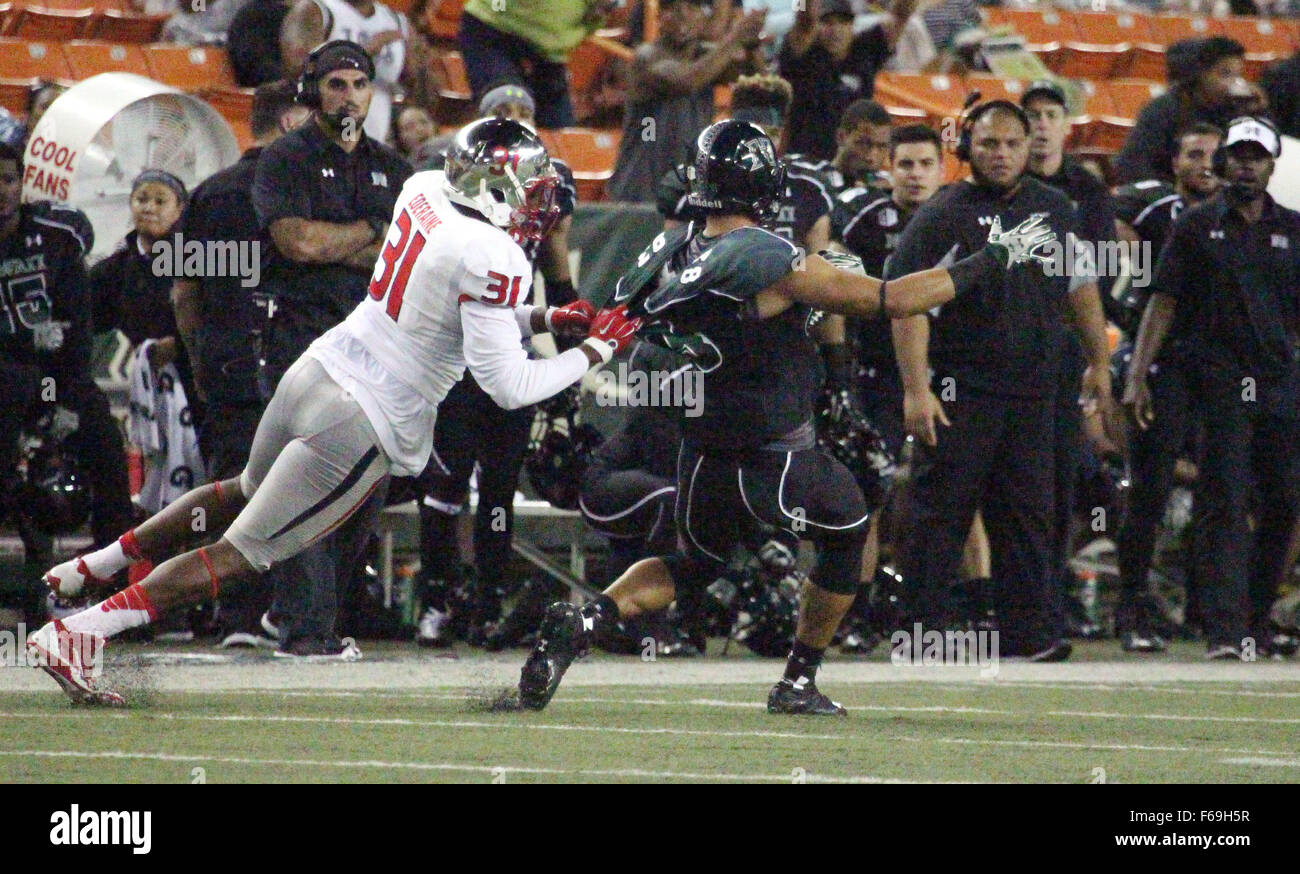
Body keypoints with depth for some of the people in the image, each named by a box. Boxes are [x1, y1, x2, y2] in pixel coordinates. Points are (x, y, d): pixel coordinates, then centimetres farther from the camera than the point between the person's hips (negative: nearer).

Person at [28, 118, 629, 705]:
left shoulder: (423, 191, 4)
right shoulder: (491, 258, -21)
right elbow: (507, 386, -18)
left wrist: (545, 320, 15)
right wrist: (592, 352, -6)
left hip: (316, 370, 8)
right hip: (367, 425, -8)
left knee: (247, 492, 35)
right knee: (241, 555, -1)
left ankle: (88, 566, 36)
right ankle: (76, 634, -8)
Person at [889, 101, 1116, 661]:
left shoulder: (1055, 211, 12)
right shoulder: (941, 217, -7)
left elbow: (1080, 288, 24)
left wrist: (1099, 362, 24)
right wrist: (916, 390, -19)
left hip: (1032, 394, 5)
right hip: (959, 390, -5)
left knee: (1027, 512, 7)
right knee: (939, 511, -5)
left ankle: (1026, 632, 12)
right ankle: (920, 629, -1)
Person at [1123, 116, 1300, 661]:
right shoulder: (1197, 226, 5)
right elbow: (1163, 303, 2)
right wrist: (1137, 376, -7)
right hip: (1220, 385, -4)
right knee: (1225, 507, -10)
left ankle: (1256, 623, 18)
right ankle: (1225, 632, -15)